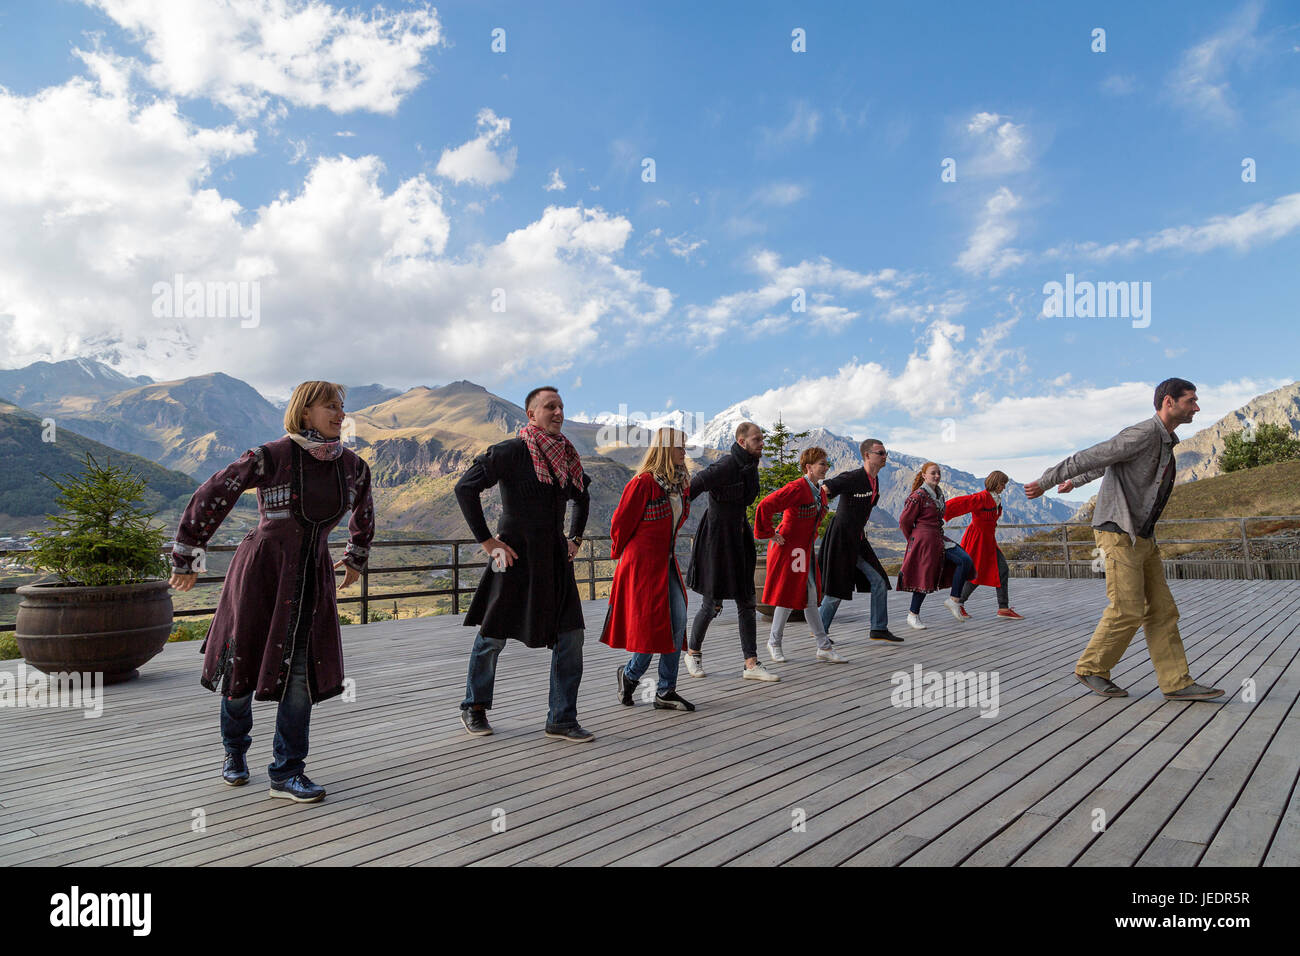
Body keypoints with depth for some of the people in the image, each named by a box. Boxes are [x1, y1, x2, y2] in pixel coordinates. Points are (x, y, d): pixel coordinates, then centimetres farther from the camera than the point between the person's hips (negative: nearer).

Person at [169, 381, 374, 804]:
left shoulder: (352, 466, 1)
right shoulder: (270, 457, -13)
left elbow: (363, 511, 22)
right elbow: (210, 498, -8)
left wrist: (357, 558, 30)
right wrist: (186, 559, -2)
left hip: (311, 578, 3)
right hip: (261, 570, -3)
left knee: (303, 669, -4)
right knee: (243, 663, 9)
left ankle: (286, 772, 8)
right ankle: (235, 748, 38)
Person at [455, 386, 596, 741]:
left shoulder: (566, 456, 10)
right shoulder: (511, 451, -11)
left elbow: (582, 497, 28)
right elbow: (465, 488, -15)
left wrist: (575, 538, 16)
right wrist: (486, 540, -15)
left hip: (555, 559, 6)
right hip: (516, 556, -6)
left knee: (570, 636, 0)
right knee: (493, 635, 7)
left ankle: (562, 719, 10)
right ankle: (474, 708, 28)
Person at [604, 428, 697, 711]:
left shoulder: (680, 483, 10)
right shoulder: (643, 482, -15)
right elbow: (621, 522, -9)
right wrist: (620, 554, 4)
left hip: (666, 561, 8)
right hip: (643, 563, -8)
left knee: (678, 621, 2)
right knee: (653, 625, -4)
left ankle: (666, 692, 10)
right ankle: (629, 674, 22)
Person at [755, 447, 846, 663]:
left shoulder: (820, 491, 9)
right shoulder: (796, 488, -18)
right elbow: (765, 506, -24)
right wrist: (770, 533, -18)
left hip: (806, 550, 8)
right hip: (788, 549, -8)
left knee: (811, 598, 8)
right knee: (788, 596, -1)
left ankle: (824, 647, 11)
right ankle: (774, 642, 17)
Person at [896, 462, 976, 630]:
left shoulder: (939, 494, 13)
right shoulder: (918, 496, -12)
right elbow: (904, 521, -8)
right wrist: (913, 540, 4)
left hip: (939, 539, 8)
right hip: (924, 540, -8)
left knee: (965, 561, -6)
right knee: (924, 577, -4)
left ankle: (953, 599, 1)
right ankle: (913, 616, 10)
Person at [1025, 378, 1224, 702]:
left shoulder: (1162, 441, 15)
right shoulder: (1144, 433, -16)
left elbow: (1107, 460, 27)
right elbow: (1092, 457, -15)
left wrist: (1075, 481, 39)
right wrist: (1045, 483, -12)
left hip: (1142, 539, 9)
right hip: (1119, 535, -9)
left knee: (1162, 610, 5)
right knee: (1127, 611, -8)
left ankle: (1176, 682, 7)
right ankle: (1091, 669, 8)